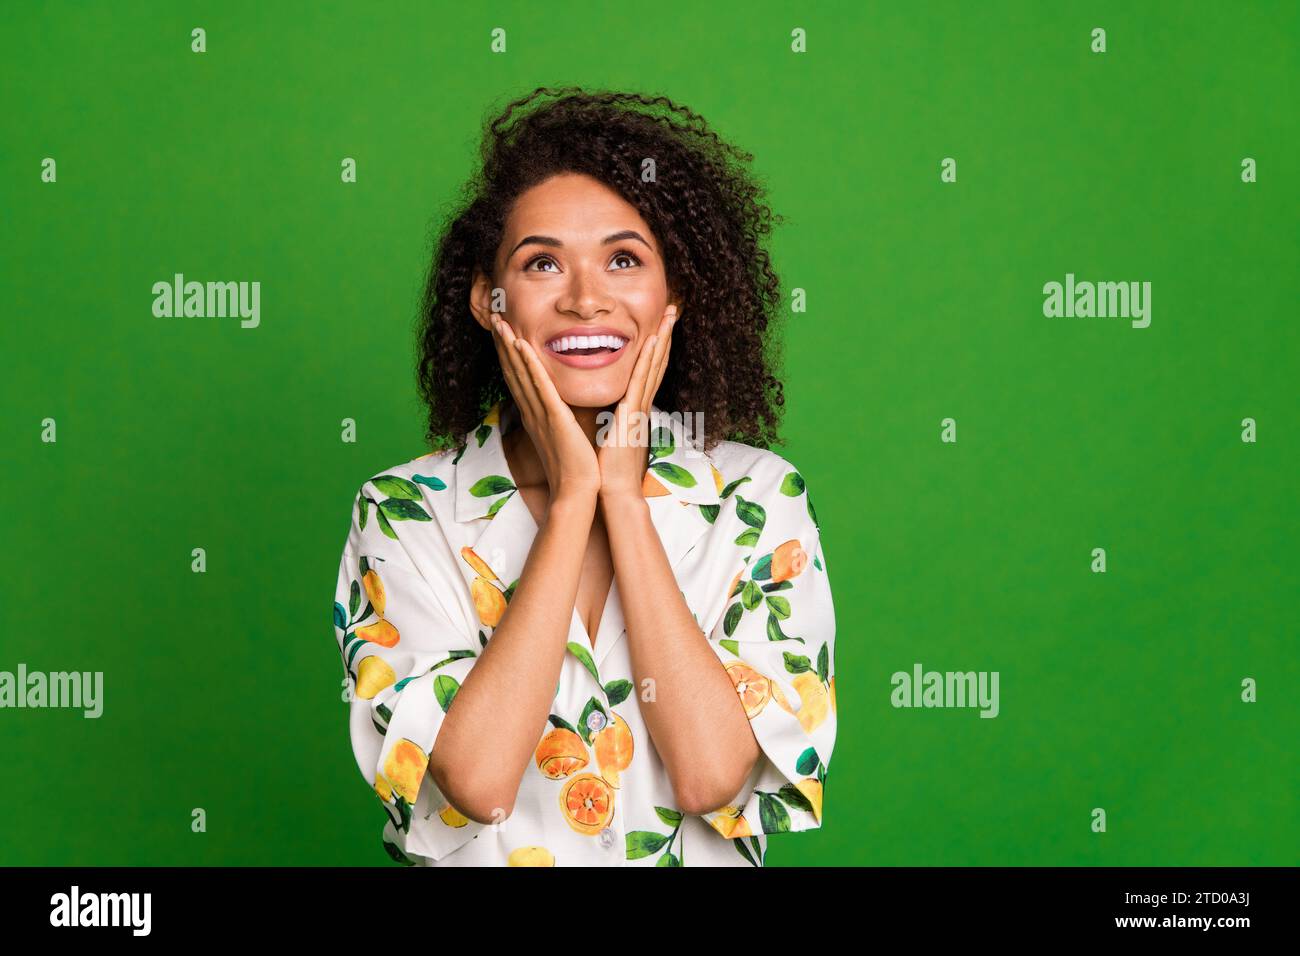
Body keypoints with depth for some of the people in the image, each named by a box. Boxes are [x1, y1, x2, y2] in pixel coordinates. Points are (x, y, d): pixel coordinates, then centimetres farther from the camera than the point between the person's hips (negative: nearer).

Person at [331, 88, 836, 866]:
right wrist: (571, 497, -12)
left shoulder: (760, 501, -1)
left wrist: (624, 493, -11)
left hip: (698, 855, 1)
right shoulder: (404, 513, -3)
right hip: (478, 858, 0)